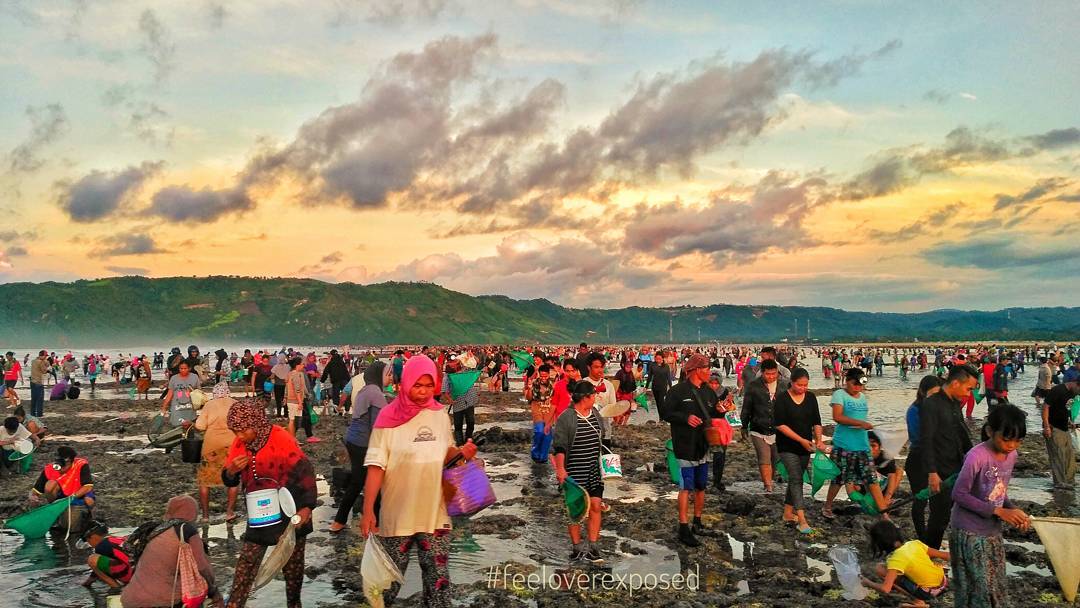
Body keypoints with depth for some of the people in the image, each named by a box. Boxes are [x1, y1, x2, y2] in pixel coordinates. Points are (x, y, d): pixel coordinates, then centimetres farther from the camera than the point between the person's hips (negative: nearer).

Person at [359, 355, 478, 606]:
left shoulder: (440, 416, 2)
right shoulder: (389, 418, -10)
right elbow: (375, 467, -11)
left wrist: (462, 452, -7)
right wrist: (368, 510, -16)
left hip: (435, 513, 3)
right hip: (398, 515, -3)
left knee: (438, 577, 7)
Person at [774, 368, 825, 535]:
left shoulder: (811, 397, 4)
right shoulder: (782, 398, -12)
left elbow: (816, 421, 6)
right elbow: (779, 424, -16)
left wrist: (818, 440, -9)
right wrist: (801, 440, -18)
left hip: (805, 447, 5)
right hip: (787, 447, -5)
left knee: (795, 479, 12)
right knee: (796, 479, -12)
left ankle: (788, 513, 24)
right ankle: (802, 520, -16)